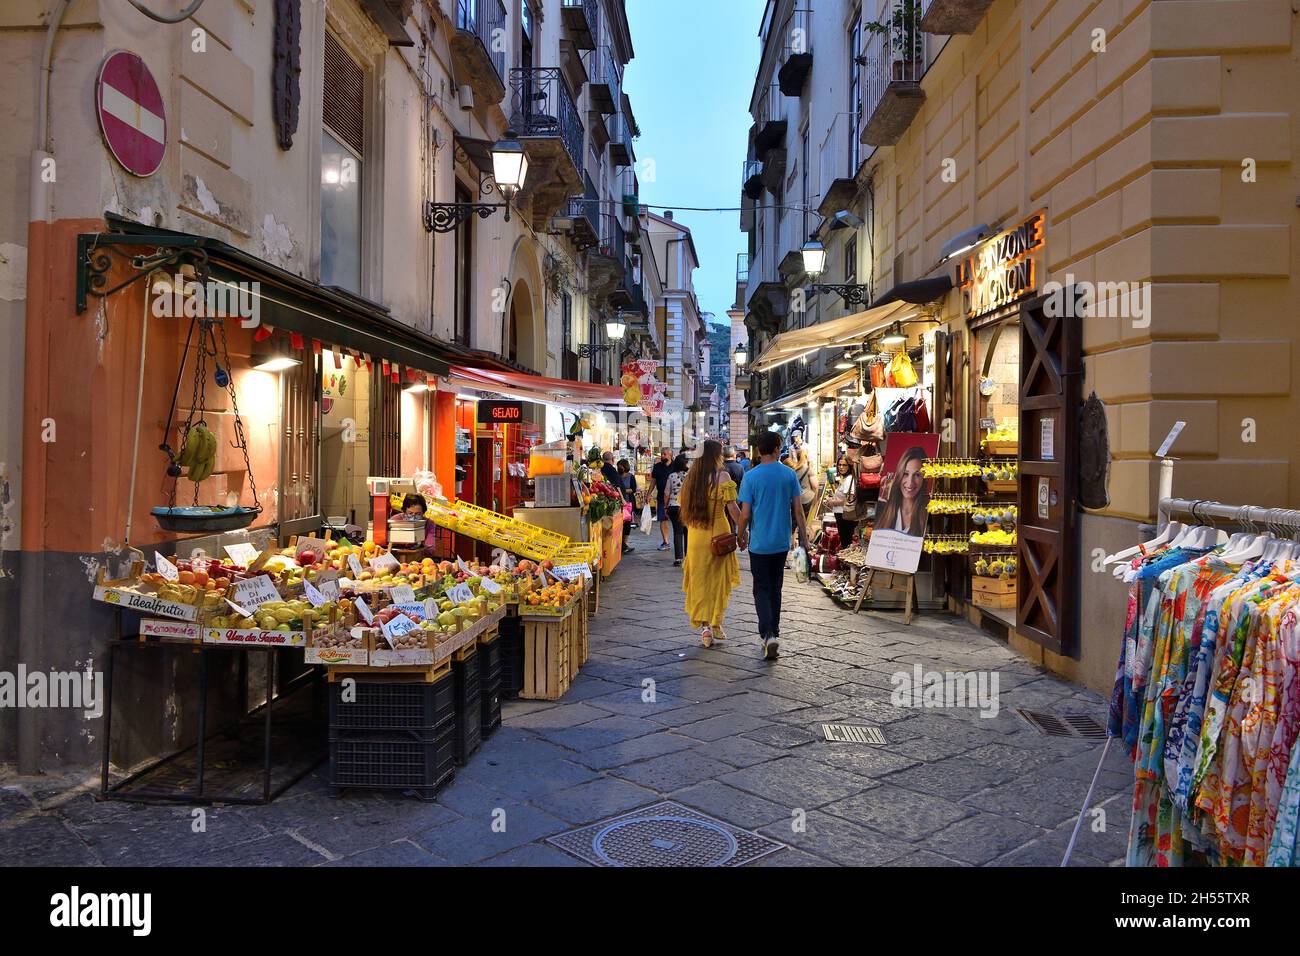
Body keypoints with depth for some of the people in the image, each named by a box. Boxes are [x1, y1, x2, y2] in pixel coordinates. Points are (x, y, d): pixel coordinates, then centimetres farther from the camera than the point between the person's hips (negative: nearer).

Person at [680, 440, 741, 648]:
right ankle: (716, 624, 16)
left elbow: (685, 506, 10)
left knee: (700, 579, 9)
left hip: (696, 534, 4)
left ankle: (705, 625, 0)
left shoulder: (691, 476, 4)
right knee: (719, 579, 11)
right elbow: (732, 508, -13)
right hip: (718, 533, -3)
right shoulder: (722, 476, -10)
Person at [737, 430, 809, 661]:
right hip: (782, 542, 3)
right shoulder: (789, 474, -2)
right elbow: (798, 509, -1)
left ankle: (768, 635, -16)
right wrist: (804, 537, 8)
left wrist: (741, 537, 6)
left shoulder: (751, 476, -9)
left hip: (759, 543, -3)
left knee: (762, 589, 2)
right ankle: (773, 633, 24)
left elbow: (745, 514, -10)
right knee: (775, 588, 16)